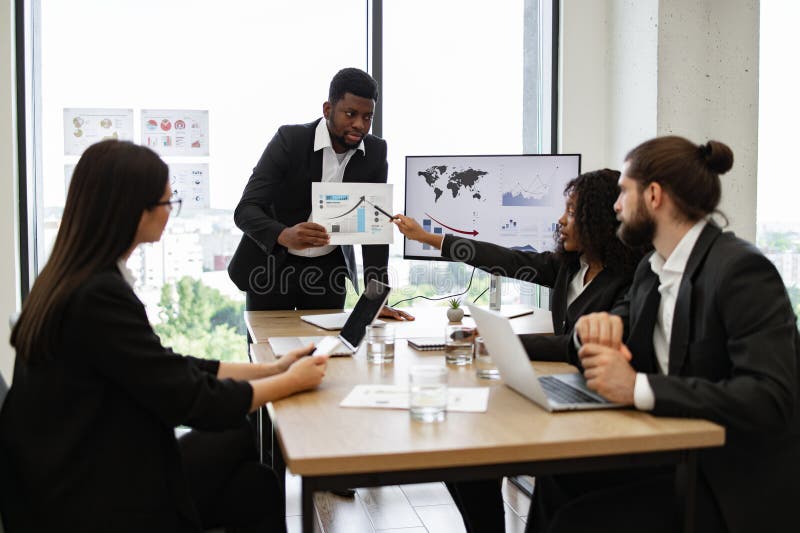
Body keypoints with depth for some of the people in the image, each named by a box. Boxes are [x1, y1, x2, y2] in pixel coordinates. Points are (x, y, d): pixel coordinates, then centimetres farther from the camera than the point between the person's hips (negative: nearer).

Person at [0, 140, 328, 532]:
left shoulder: (76, 278, 4)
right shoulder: (99, 295, -26)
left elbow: (168, 368, 9)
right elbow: (193, 400, -21)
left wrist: (271, 369, 7)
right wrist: (292, 381, -6)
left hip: (84, 473, 8)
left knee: (241, 439, 11)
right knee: (257, 489, 3)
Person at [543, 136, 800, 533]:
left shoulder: (741, 270, -18)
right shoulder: (651, 271, 8)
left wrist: (639, 388, -33)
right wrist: (597, 328, -13)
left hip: (738, 483, -7)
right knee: (555, 486, -9)